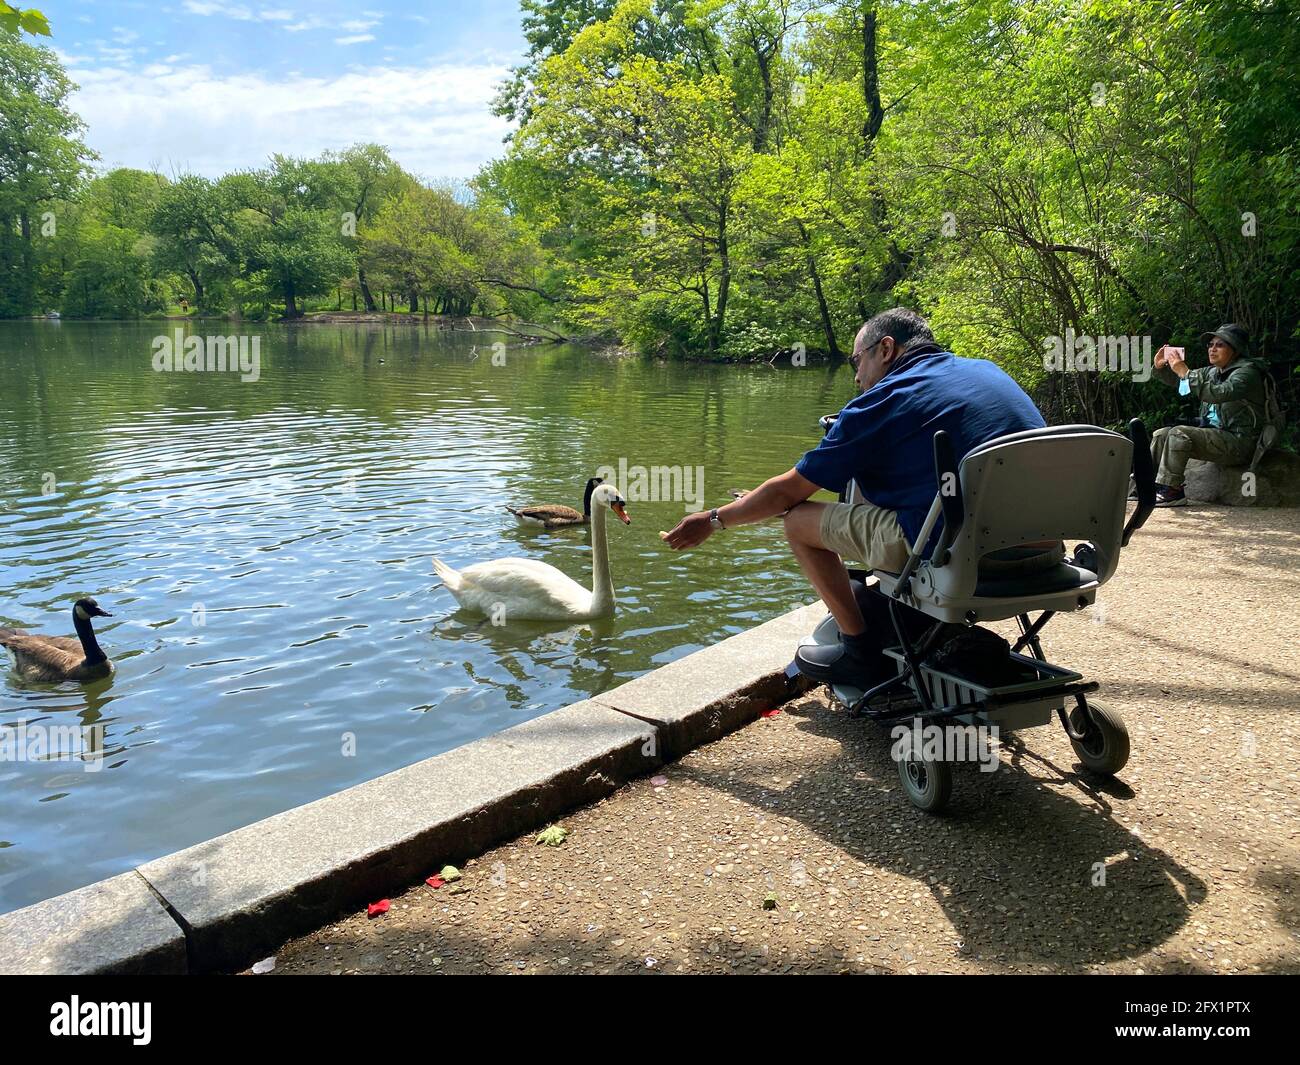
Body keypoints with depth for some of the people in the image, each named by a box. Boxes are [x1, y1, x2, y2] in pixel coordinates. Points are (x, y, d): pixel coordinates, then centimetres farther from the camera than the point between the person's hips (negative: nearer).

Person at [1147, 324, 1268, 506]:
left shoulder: (1247, 371, -10)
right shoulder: (1212, 372, 16)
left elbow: (1219, 393, -29)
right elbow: (1177, 380, 24)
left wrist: (1186, 373, -29)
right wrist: (1161, 367, 3)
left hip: (1239, 441, -9)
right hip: (1215, 434, 9)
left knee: (1179, 433, -26)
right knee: (1161, 435, 2)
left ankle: (1170, 490, -24)